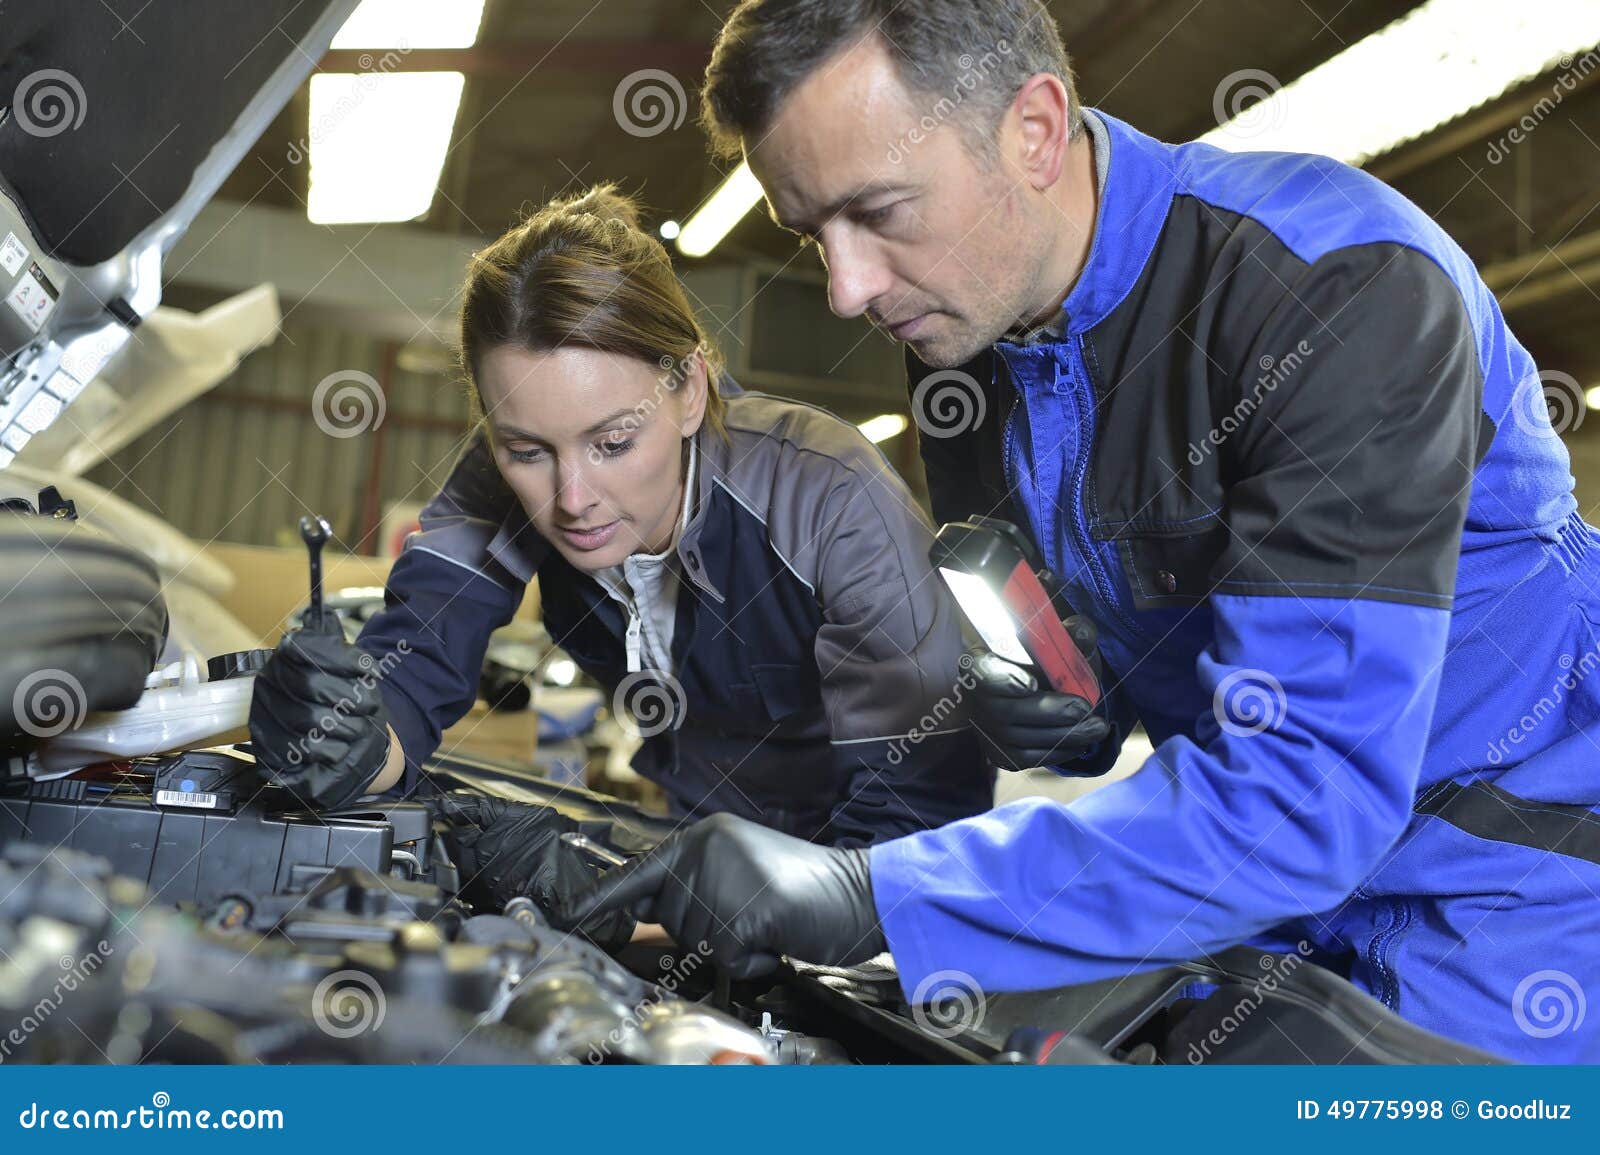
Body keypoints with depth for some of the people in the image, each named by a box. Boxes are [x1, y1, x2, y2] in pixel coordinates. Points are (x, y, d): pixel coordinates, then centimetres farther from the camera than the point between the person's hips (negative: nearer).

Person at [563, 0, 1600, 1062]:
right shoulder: (957, 319, -5)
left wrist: (872, 895, -38)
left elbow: (1307, 784, -36)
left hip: (1499, 845, -5)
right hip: (1245, 852, 6)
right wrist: (1040, 698, -18)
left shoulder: (1343, 288, -30)